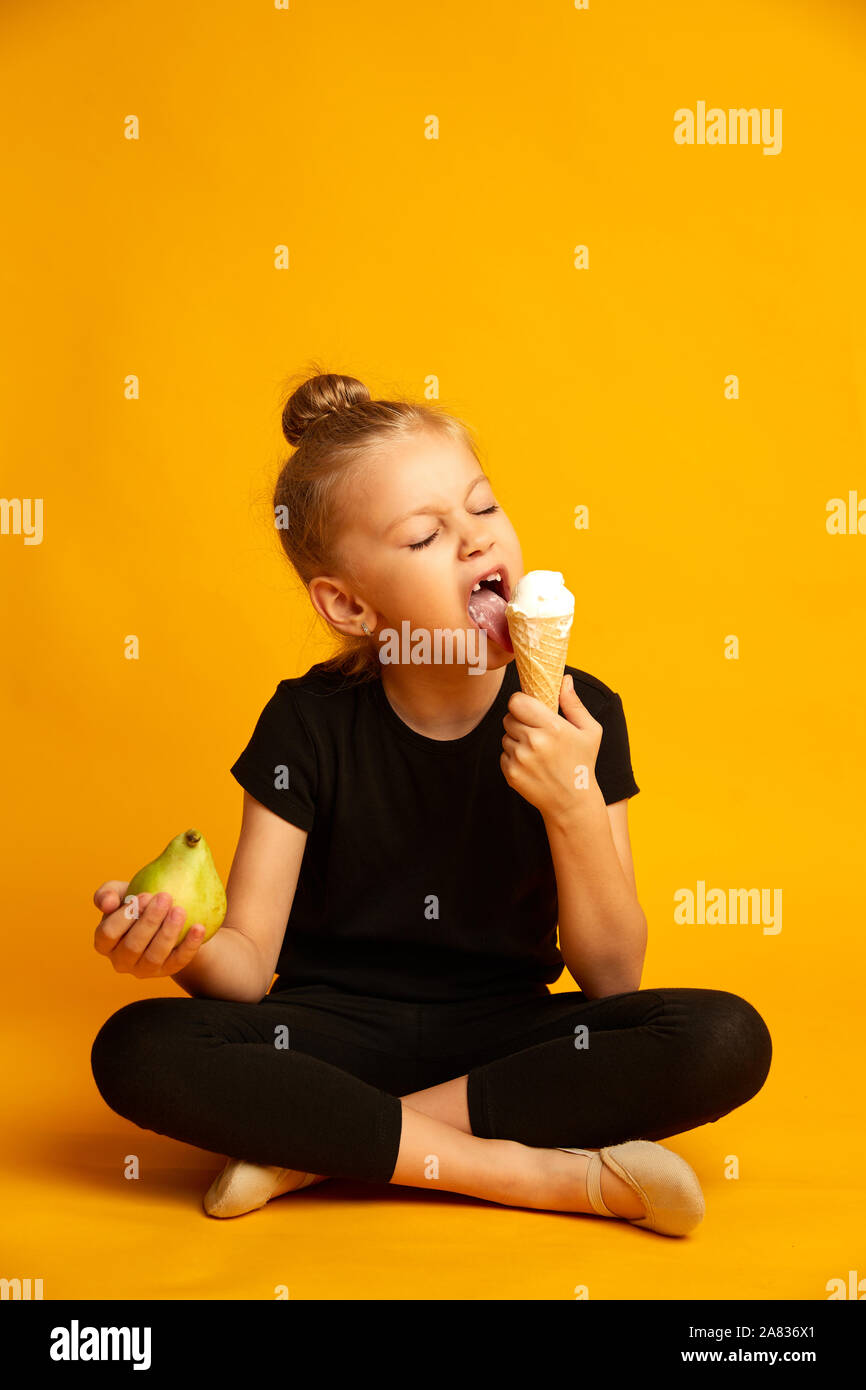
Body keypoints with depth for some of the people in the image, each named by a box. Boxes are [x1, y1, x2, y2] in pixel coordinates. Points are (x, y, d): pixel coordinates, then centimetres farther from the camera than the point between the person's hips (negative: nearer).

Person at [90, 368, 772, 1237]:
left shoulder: (579, 718, -7)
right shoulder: (309, 724, -7)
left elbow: (612, 977, -7)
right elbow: (250, 968, -8)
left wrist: (574, 806, -23)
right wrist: (188, 949, -32)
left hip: (504, 1036, 1)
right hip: (335, 1031, 0)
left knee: (728, 1040, -25)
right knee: (137, 1050, -28)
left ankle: (322, 1145, -20)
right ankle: (555, 1175, -23)